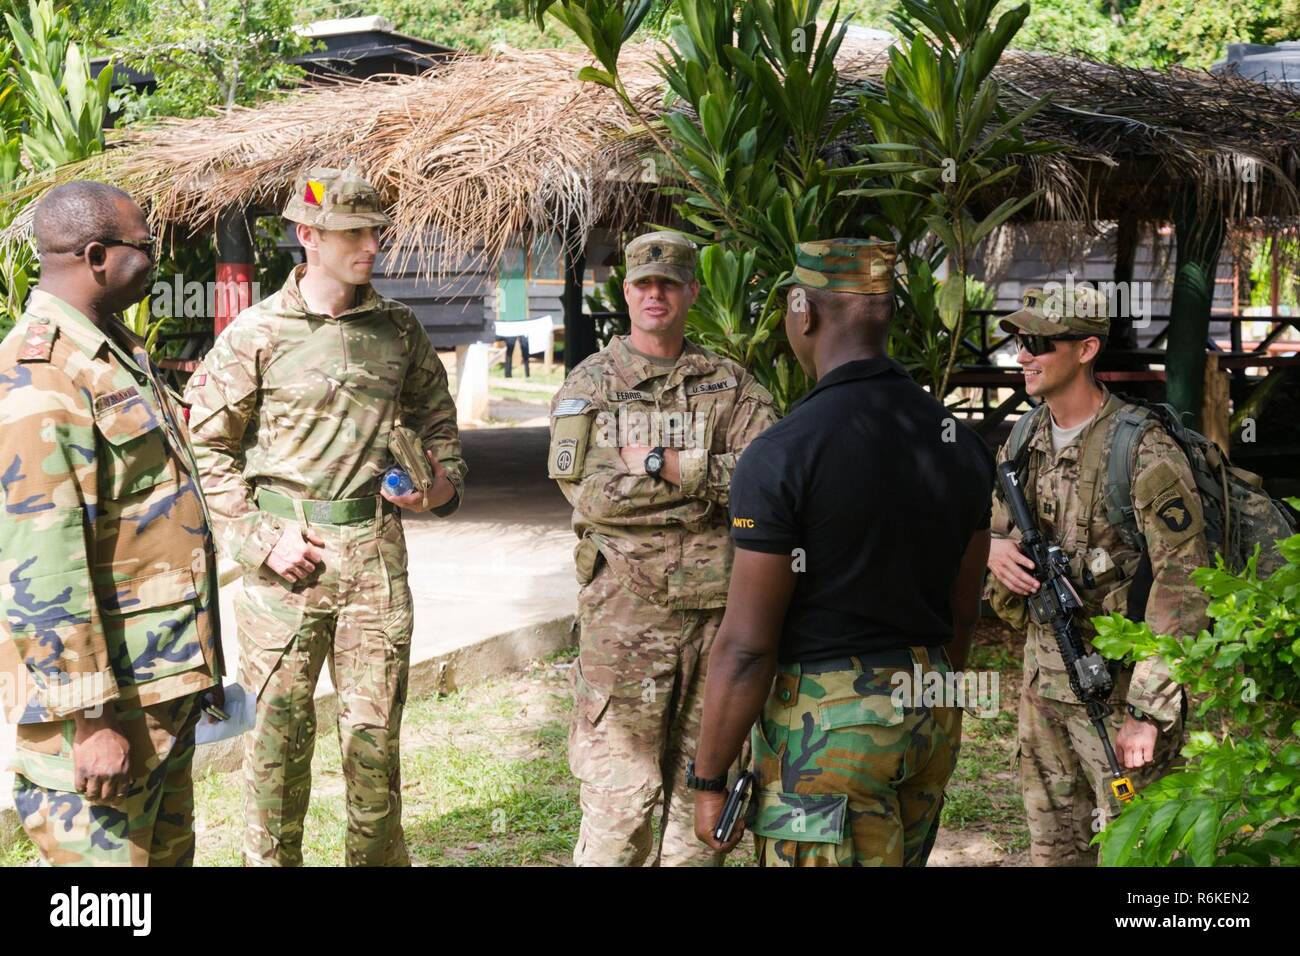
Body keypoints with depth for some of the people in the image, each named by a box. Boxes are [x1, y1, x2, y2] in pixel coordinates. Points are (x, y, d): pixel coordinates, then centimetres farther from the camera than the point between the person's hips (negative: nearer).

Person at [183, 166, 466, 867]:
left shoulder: (398, 328, 7)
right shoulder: (256, 333, -3)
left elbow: (436, 419, 20)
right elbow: (205, 446, 0)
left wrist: (444, 483, 0)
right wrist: (260, 537, -9)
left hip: (375, 552, 3)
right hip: (287, 553, -2)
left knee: (375, 728, 9)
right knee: (277, 728, 5)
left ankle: (378, 855, 24)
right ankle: (270, 858, 21)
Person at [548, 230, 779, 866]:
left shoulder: (731, 384, 9)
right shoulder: (589, 384, 5)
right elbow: (587, 491, -8)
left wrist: (657, 464, -13)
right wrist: (707, 481, -8)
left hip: (716, 603, 3)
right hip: (624, 604, -2)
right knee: (620, 788, -2)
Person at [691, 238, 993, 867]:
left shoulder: (784, 454, -18)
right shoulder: (961, 442, 3)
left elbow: (746, 647, -17)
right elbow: (962, 613, 12)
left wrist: (709, 780, -7)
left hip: (828, 722, -7)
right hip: (931, 715, 7)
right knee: (902, 857, 20)